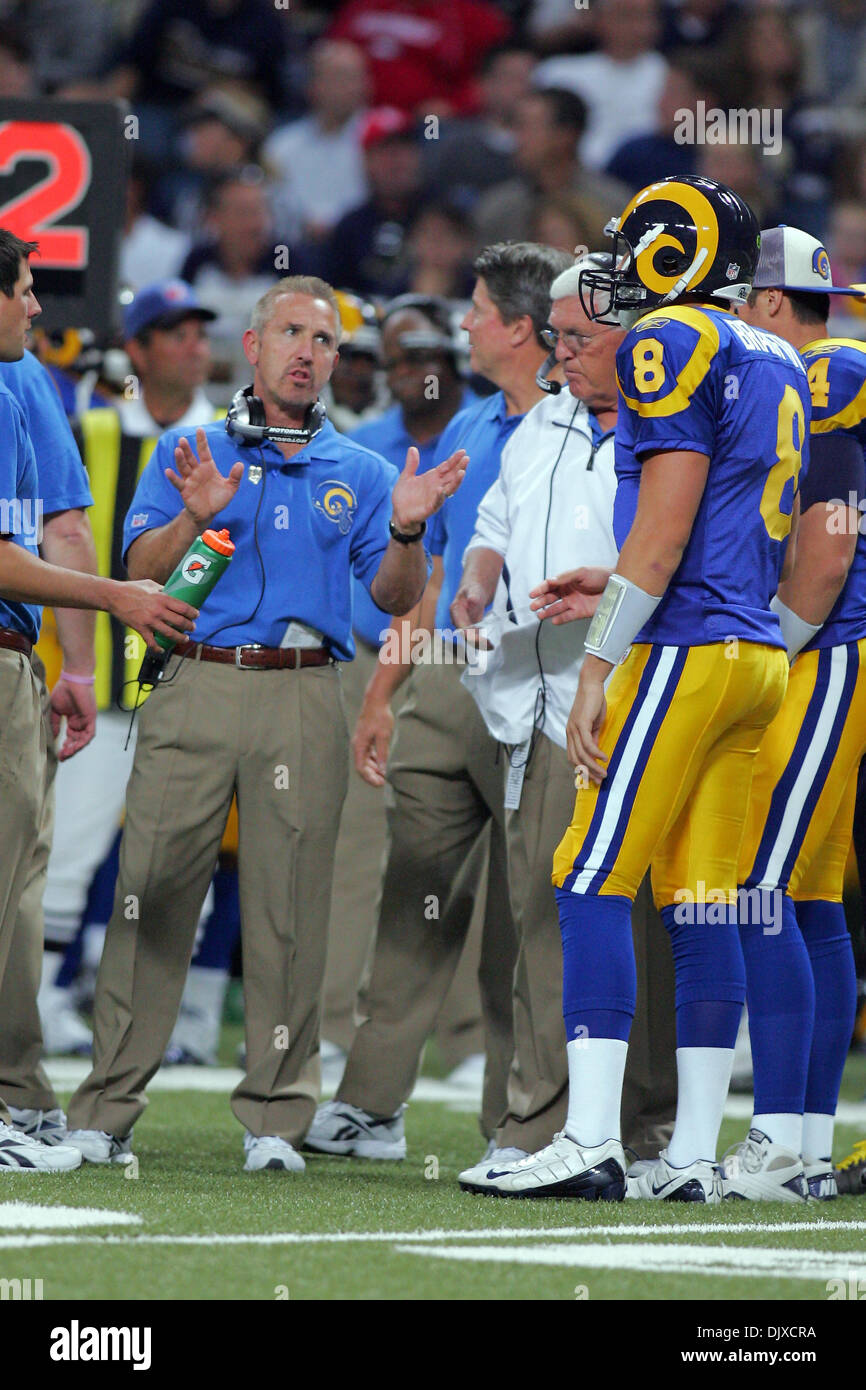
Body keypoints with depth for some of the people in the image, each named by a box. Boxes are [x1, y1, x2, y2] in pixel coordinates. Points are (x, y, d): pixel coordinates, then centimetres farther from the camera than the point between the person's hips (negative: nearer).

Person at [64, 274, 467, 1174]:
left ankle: (276, 1116, 2)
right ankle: (105, 1111, -1)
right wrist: (195, 516, -15)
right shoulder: (188, 452, 13)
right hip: (196, 690, -1)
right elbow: (139, 572, 2)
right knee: (151, 895, -5)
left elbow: (395, 597, 8)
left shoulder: (359, 473, 16)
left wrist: (406, 532, -11)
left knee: (289, 907, -2)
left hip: (304, 702, 1)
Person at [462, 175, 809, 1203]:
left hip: (686, 651, -9)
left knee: (592, 885, -8)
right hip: (758, 655, 9)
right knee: (699, 905, 8)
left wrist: (600, 662, -13)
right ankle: (691, 1156, 6)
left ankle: (589, 1143, -14)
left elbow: (665, 527, -15)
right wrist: (617, 591, 24)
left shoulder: (677, 343, -8)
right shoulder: (778, 366, 19)